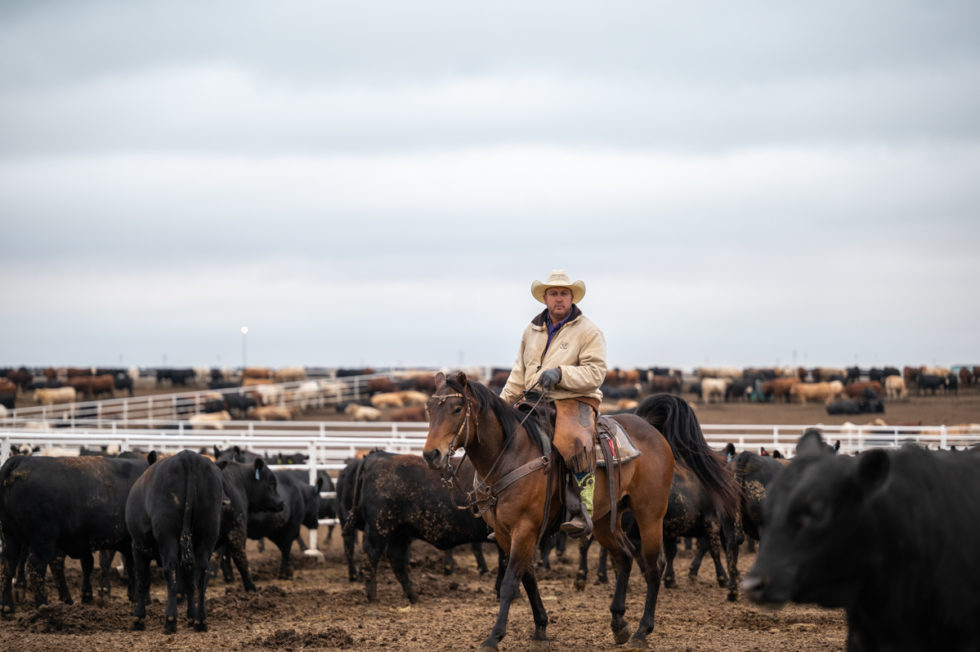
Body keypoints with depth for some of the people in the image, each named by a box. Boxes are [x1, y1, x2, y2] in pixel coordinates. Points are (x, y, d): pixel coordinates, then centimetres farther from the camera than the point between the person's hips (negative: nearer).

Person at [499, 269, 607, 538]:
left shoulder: (588, 331, 0)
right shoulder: (532, 330, 18)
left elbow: (595, 373, -10)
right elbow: (519, 375, 25)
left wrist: (560, 374, -23)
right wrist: (502, 404, 13)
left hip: (575, 401, -7)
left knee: (575, 442, -36)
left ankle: (584, 514, -39)